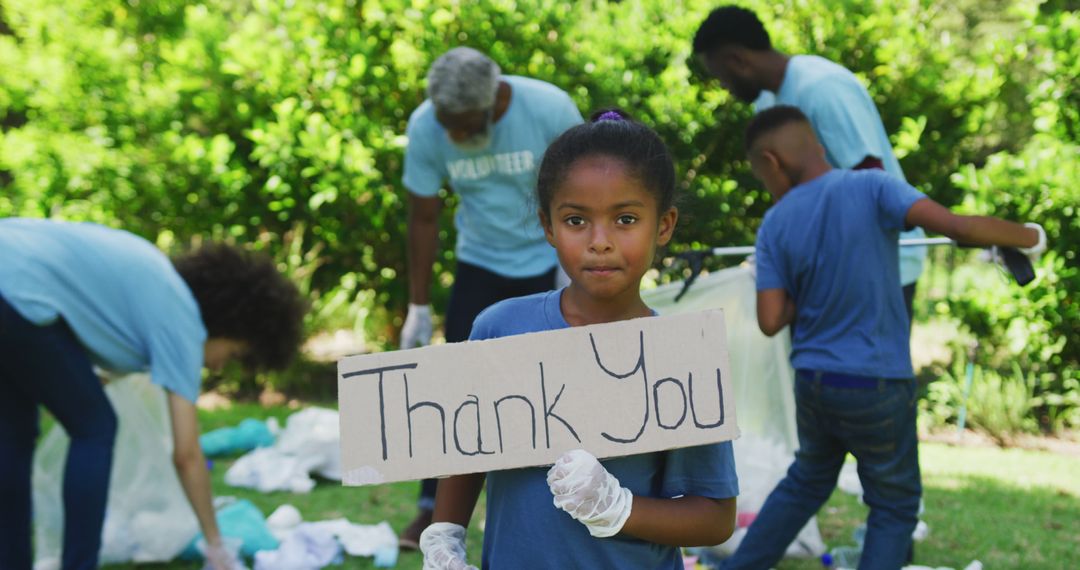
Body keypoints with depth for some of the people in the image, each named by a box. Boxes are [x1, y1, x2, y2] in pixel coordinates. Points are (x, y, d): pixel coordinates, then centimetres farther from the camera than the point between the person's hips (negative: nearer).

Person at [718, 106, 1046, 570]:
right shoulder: (871, 188, -12)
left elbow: (771, 321, -7)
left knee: (807, 481, 27)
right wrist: (1028, 236, -6)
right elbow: (957, 226, -22)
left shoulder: (775, 225, -3)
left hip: (813, 383, 4)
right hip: (877, 386, -4)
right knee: (895, 504, 12)